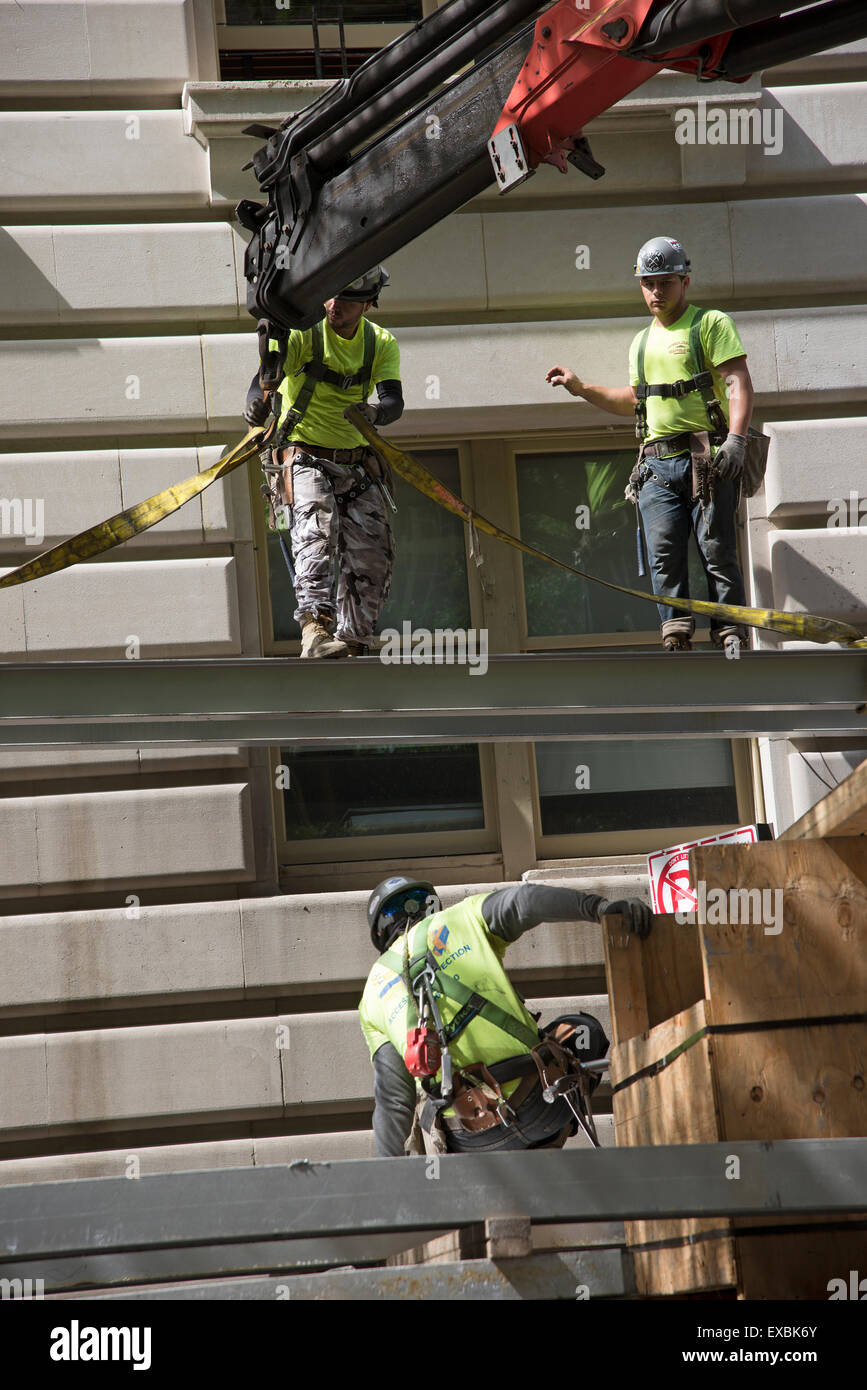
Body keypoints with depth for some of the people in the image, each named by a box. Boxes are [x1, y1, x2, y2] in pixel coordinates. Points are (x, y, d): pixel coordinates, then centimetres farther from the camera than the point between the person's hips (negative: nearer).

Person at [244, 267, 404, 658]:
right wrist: (256, 402, -43)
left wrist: (374, 413, -35)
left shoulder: (381, 344, 3)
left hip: (358, 464, 5)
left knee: (372, 561, 0)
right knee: (316, 536, -28)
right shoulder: (302, 333, -8)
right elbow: (266, 374, -20)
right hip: (305, 459, -4)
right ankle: (316, 629, -42)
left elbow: (394, 401, -10)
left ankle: (352, 643, 16)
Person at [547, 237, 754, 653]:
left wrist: (736, 437, -22)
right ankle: (677, 640, -9)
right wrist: (581, 389, 25)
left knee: (717, 551, -10)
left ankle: (731, 637, -9)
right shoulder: (642, 342, 23)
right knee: (664, 554, -7)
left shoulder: (711, 323, 3)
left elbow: (738, 383, -7)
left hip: (707, 458, -5)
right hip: (657, 463, 5)